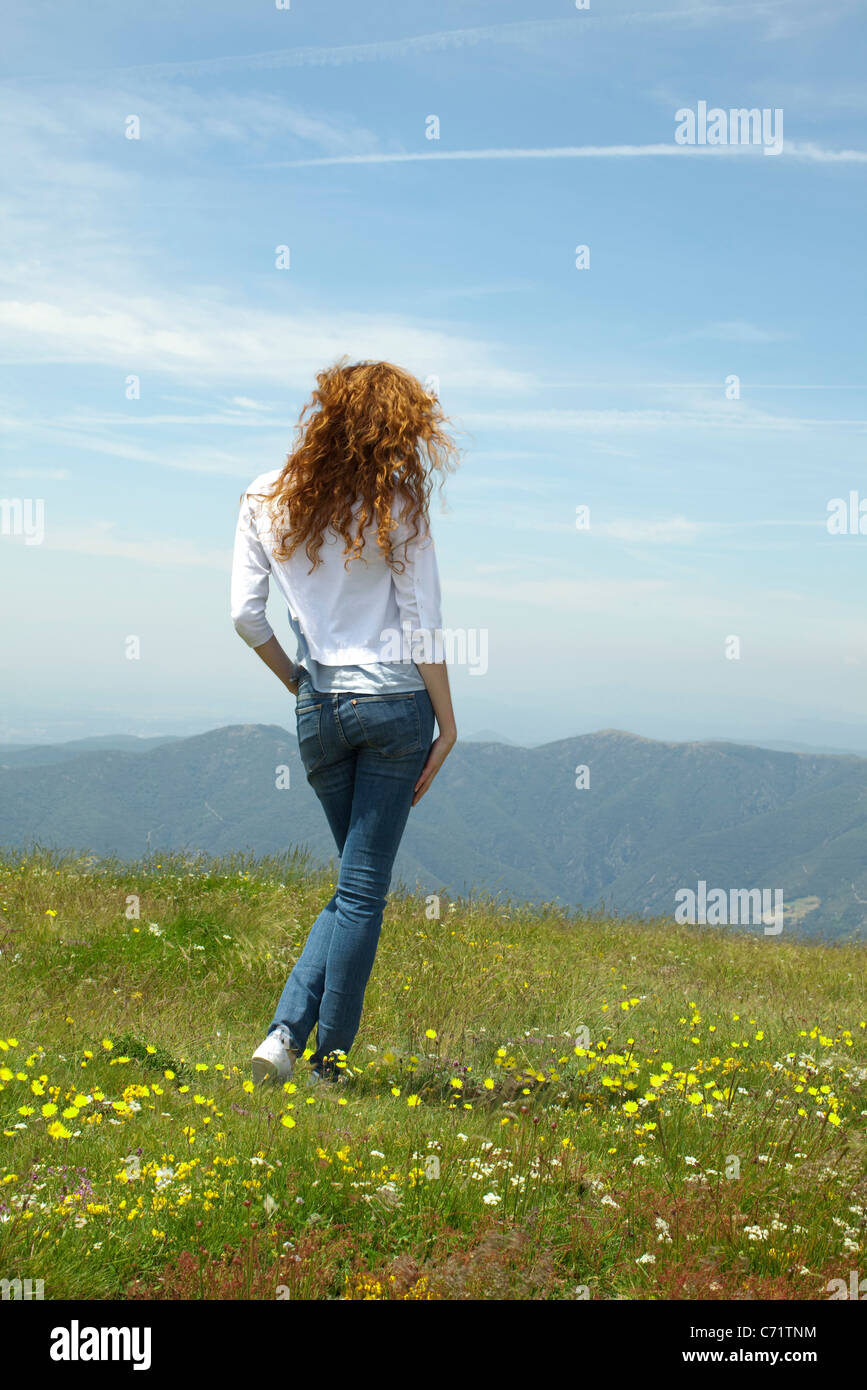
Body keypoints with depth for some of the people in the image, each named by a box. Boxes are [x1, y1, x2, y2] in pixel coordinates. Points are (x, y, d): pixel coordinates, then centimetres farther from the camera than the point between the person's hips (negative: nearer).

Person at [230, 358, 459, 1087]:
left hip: (319, 708, 4)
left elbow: (246, 614, 2)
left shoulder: (266, 500, 4)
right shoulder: (398, 504, -6)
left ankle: (286, 1032, 6)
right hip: (396, 703, -3)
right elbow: (423, 624, -6)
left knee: (360, 881, 20)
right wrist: (448, 723, 0)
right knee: (364, 889, 4)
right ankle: (328, 1057, 8)